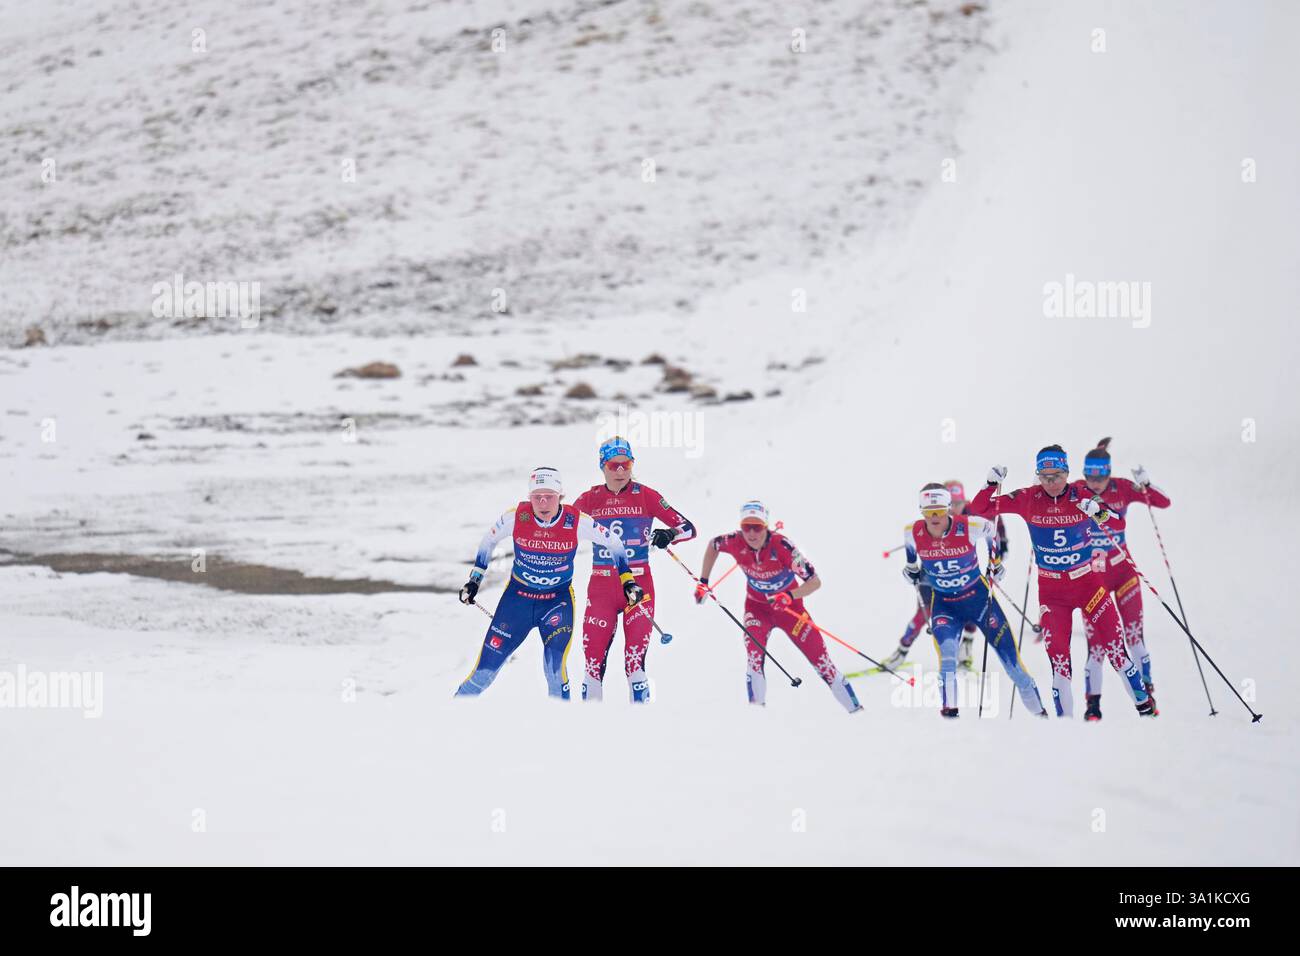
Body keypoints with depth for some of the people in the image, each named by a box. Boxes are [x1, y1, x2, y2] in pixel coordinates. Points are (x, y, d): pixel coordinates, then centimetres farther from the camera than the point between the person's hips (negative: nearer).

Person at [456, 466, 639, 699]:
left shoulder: (577, 521, -19)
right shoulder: (516, 516, -16)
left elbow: (613, 542, -2)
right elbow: (489, 540, 4)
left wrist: (627, 580, -3)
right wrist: (474, 580, 7)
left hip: (558, 600, -1)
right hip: (517, 597, 1)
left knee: (555, 668, -17)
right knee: (487, 666, -1)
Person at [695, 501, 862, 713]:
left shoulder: (781, 545, -32)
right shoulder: (736, 542, -23)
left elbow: (814, 581, -31)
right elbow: (713, 545, 1)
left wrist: (789, 597, -47)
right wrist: (703, 582, -1)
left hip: (789, 606, -2)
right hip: (757, 606, 2)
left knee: (819, 657, -2)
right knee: (754, 648, -26)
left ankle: (854, 706, 12)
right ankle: (756, 705, -22)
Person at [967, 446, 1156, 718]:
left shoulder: (1082, 496, -10)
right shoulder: (1027, 500, -7)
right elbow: (979, 509, -4)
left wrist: (1099, 511, -33)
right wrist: (992, 483, -22)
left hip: (1087, 582, -1)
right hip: (1051, 590, 1)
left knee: (1114, 649, -1)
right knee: (1058, 658, -3)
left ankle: (1144, 704, 16)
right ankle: (1065, 716, 8)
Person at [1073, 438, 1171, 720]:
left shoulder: (1122, 489, -8)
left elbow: (1164, 502, -10)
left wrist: (1144, 486, -27)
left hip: (1123, 570, 1)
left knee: (1133, 633, -3)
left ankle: (1146, 693, 10)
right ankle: (1093, 702, 3)